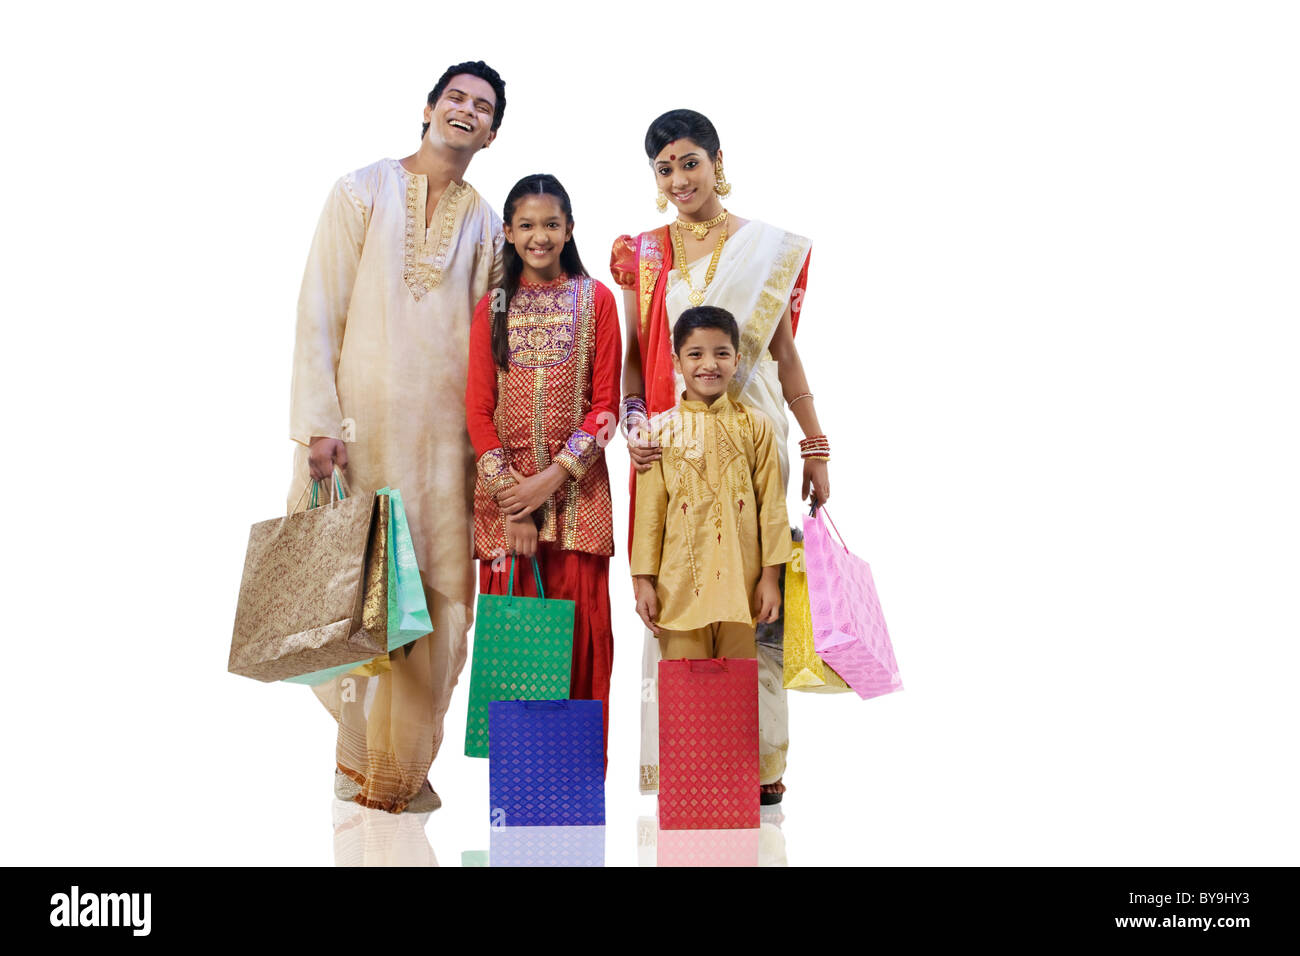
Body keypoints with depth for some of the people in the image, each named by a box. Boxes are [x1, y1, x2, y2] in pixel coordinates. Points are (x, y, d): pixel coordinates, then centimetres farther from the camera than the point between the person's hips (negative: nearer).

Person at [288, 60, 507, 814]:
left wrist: (484, 443, 3)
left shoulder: (486, 226, 13)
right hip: (363, 421, -2)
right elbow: (320, 311, -1)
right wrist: (320, 424, -10)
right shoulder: (364, 191, 4)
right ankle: (359, 759, 14)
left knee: (437, 594, -1)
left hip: (444, 437, 3)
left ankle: (404, 767, 10)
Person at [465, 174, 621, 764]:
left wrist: (553, 477, -12)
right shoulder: (493, 308, 8)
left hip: (577, 490, -1)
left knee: (579, 623, -2)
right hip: (505, 492, 1)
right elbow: (478, 410, 3)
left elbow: (605, 405, 0)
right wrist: (512, 500, -9)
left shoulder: (595, 300, 4)